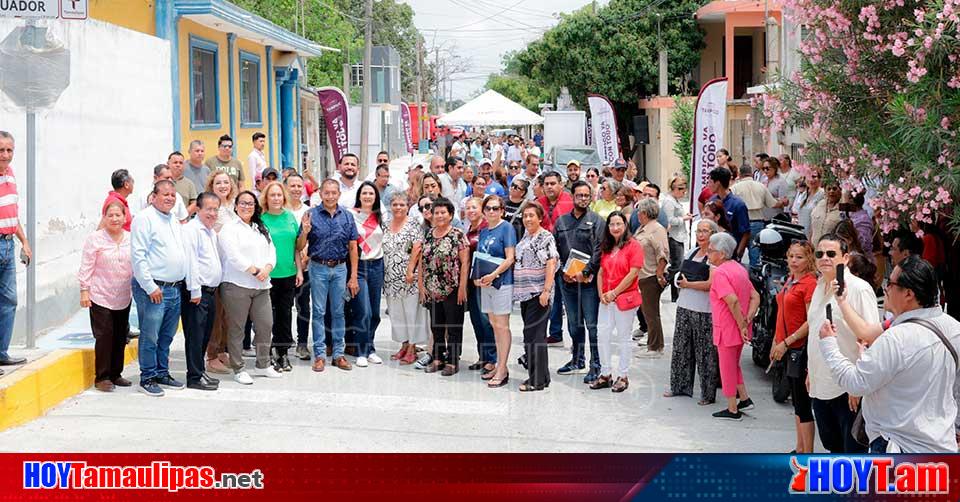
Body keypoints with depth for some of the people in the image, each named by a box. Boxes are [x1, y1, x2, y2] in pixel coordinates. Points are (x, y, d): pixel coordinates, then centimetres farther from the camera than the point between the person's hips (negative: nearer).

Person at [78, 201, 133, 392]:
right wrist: (84, 290, -7)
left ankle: (116, 374, 21)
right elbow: (86, 267, -4)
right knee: (104, 335, -6)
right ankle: (101, 377, 2)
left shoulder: (131, 239, 7)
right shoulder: (95, 239, -5)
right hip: (100, 297, -4)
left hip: (123, 297, 4)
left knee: (120, 336, 9)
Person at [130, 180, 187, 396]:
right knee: (150, 336, -4)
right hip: (153, 289, -8)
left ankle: (162, 374, 24)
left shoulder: (175, 221, 17)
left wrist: (182, 283, 15)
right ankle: (147, 378, 4)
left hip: (174, 288, 8)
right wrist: (151, 287, -17)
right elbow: (138, 255, -14)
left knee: (166, 336, 14)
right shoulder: (145, 218, -8)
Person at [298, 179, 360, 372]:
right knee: (319, 312, 4)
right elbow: (300, 246, -2)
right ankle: (320, 354, 9)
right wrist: (305, 232, -23)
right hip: (318, 268, -2)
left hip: (340, 268, 2)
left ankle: (338, 353, 15)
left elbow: (353, 248, 5)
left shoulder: (347, 216, 2)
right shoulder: (311, 215, -4)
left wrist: (354, 276, 1)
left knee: (338, 312, 8)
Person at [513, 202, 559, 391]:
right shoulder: (525, 237, 16)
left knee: (533, 335, -8)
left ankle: (537, 380, -4)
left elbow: (551, 265, -15)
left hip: (538, 293, -8)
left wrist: (546, 290, -21)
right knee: (531, 334, 11)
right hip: (524, 293, 8)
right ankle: (540, 375, 18)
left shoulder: (546, 237, -8)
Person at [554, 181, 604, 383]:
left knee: (592, 324, -5)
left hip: (589, 281, -5)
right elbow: (555, 250, 11)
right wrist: (563, 271, -2)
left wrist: (584, 272, -14)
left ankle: (595, 365, 0)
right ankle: (577, 361, 25)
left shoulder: (596, 221, -1)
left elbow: (599, 251, -8)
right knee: (574, 323, 14)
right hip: (567, 280, 5)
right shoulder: (561, 221, 12)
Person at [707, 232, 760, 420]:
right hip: (740, 328, 9)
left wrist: (741, 325, -21)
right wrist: (747, 320, -2)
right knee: (734, 364, 25)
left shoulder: (719, 273, -19)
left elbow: (733, 301, -29)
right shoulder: (739, 269, 10)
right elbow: (755, 297, 8)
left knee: (727, 368, 5)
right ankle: (745, 400, 26)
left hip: (727, 329, -9)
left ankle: (732, 410, 14)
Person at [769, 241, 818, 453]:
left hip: (801, 346, -9)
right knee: (796, 400, 17)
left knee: (803, 403, -5)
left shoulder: (810, 284, -15)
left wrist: (786, 342, -18)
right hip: (789, 347, 9)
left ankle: (808, 453, 1)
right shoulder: (790, 280, 12)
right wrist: (776, 340, 15)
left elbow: (811, 322, -19)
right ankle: (800, 448, 27)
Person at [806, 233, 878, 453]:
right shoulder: (820, 287, 12)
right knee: (832, 446, 20)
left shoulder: (859, 289, -14)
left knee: (854, 450, -1)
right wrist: (811, 371, 21)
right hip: (820, 385, 8)